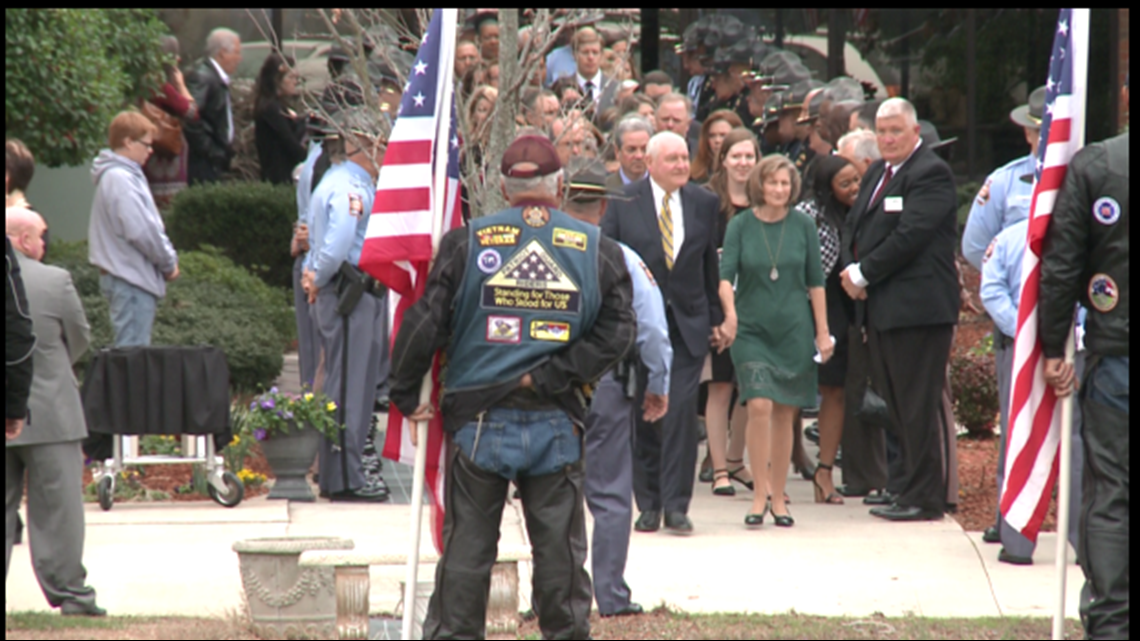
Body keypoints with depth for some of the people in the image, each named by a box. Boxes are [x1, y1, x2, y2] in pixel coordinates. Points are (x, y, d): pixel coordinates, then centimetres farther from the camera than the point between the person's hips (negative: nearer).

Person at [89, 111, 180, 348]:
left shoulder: (119, 175, 16)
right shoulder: (120, 179, -16)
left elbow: (145, 224, 19)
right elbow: (141, 231, -22)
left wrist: (167, 258, 7)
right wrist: (169, 262, -8)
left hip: (129, 277, 10)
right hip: (131, 278, -10)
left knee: (132, 347, 14)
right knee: (133, 349, -10)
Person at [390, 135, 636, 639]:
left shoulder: (467, 243, -2)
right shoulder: (598, 251, 1)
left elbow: (425, 324, -4)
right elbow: (616, 333, -6)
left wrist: (405, 395, 6)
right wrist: (546, 378, -6)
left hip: (480, 423, -1)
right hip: (558, 424, 1)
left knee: (467, 547, 6)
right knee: (560, 550, 9)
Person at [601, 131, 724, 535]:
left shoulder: (703, 203, 7)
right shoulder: (623, 202, 0)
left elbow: (710, 263, 12)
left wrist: (714, 317, 13)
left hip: (687, 323, 1)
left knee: (681, 409, -10)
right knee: (642, 415, 4)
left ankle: (676, 505, -7)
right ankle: (648, 505, 13)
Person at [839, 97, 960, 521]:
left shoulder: (930, 174, -9)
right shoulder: (877, 173, 19)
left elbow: (910, 236, -18)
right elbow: (855, 227, 20)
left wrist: (864, 274, -13)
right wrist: (851, 271, 0)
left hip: (916, 307, -9)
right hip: (880, 307, 9)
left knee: (918, 405, -6)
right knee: (895, 405, 10)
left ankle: (924, 497, -2)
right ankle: (910, 489, 15)